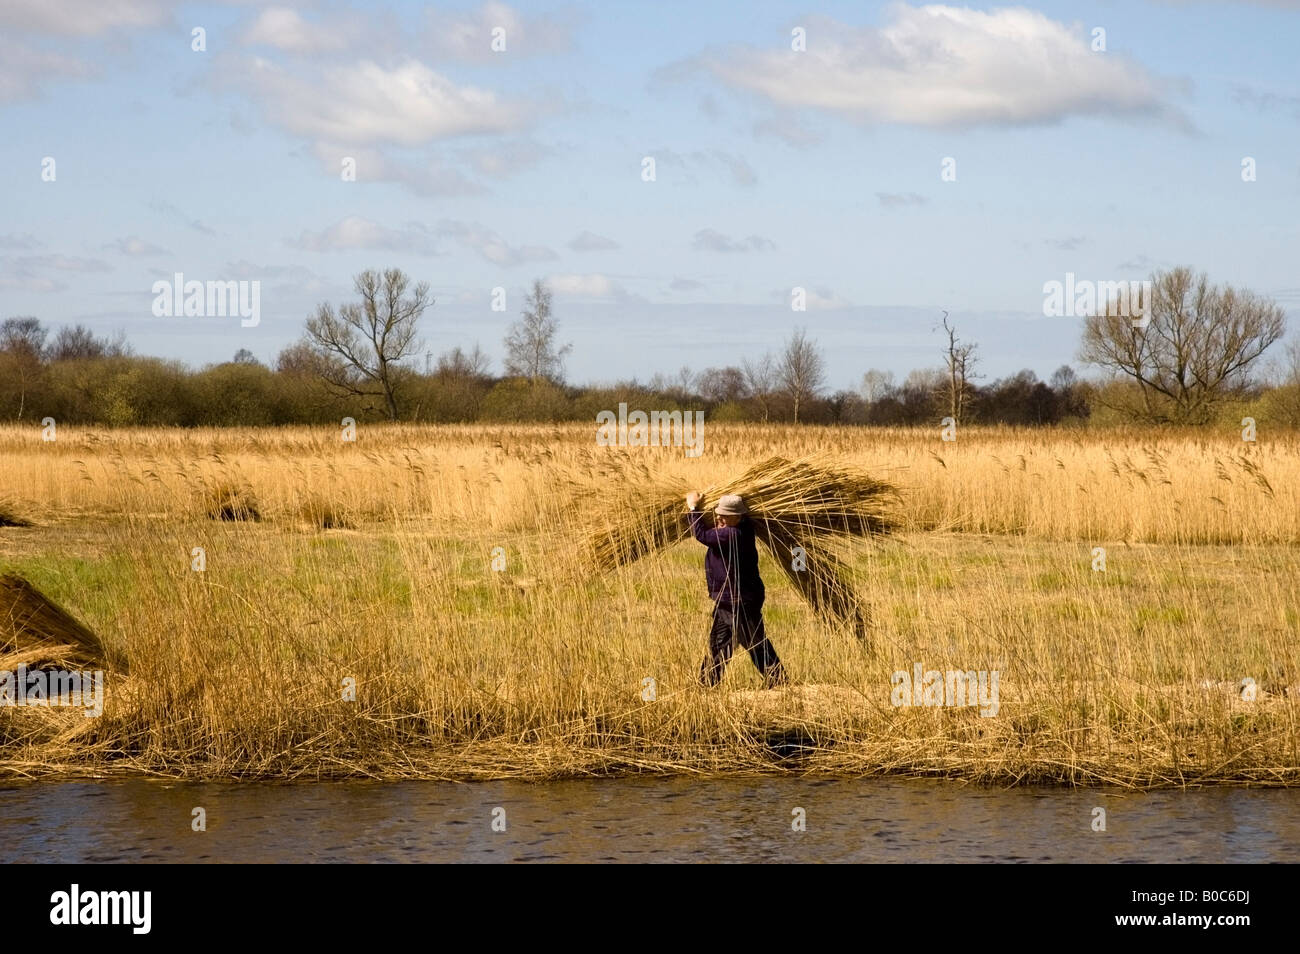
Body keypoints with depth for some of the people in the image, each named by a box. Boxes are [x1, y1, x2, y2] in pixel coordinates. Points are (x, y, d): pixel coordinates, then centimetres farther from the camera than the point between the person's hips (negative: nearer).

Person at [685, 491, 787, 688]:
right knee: (718, 643, 15)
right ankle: (708, 682, 21)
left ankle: (777, 679, 3)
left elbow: (702, 535, -24)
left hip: (741, 602, -11)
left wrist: (694, 508, -12)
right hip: (726, 602, 11)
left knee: (756, 645, -3)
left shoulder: (733, 535, -23)